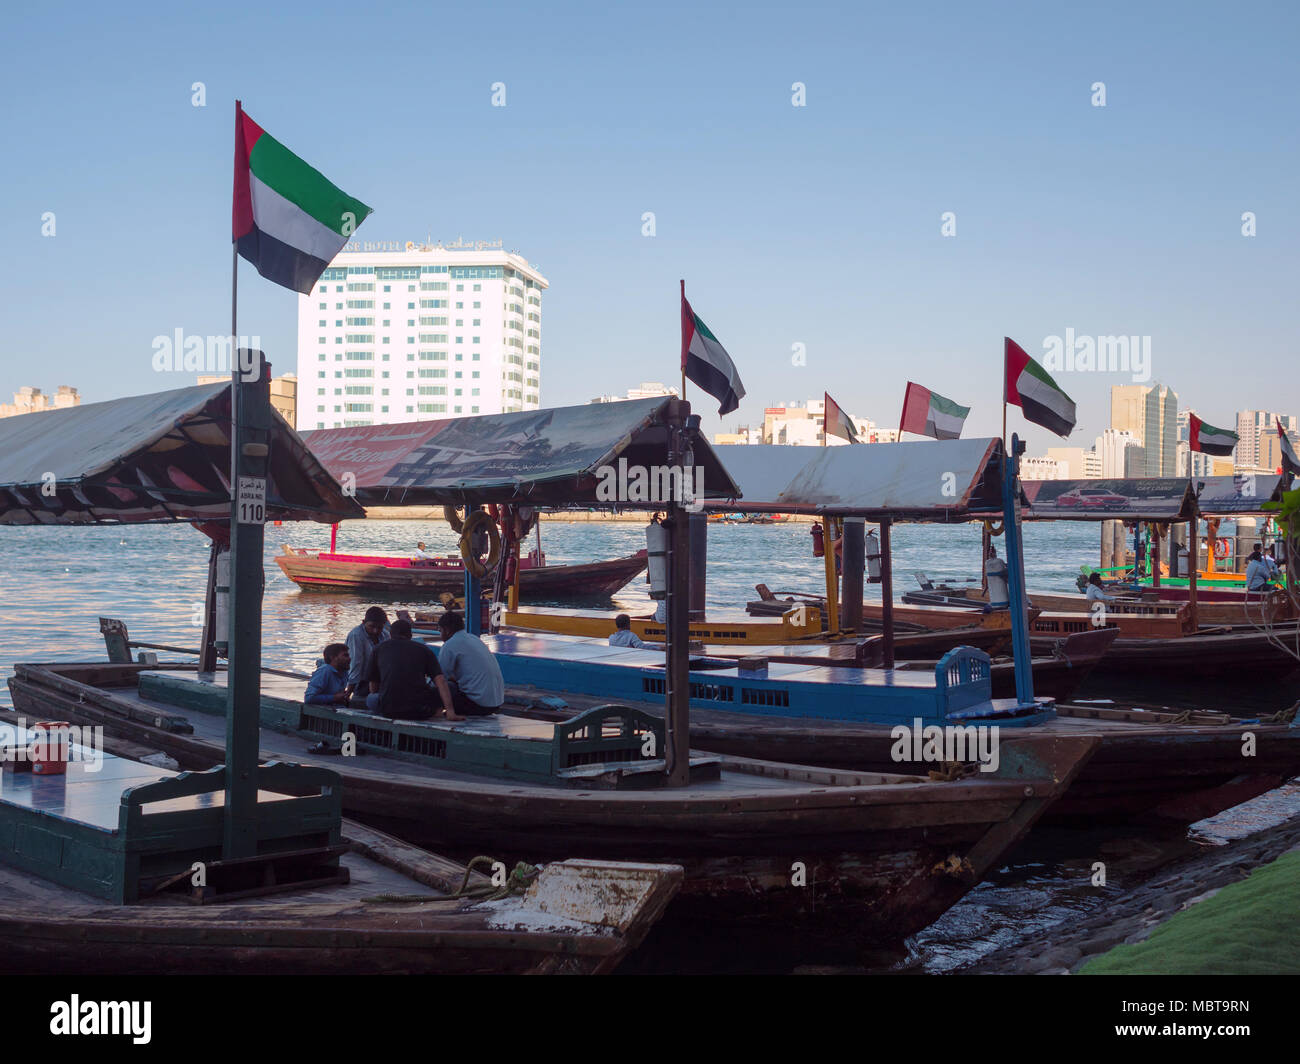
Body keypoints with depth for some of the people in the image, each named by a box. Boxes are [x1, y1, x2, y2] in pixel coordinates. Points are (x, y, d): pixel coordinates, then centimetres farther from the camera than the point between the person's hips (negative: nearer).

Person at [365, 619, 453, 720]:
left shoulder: (379, 649, 15)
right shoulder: (423, 649, 11)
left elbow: (373, 687, 22)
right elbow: (440, 680, -1)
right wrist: (449, 711, -8)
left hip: (388, 711, 1)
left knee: (370, 698, 32)